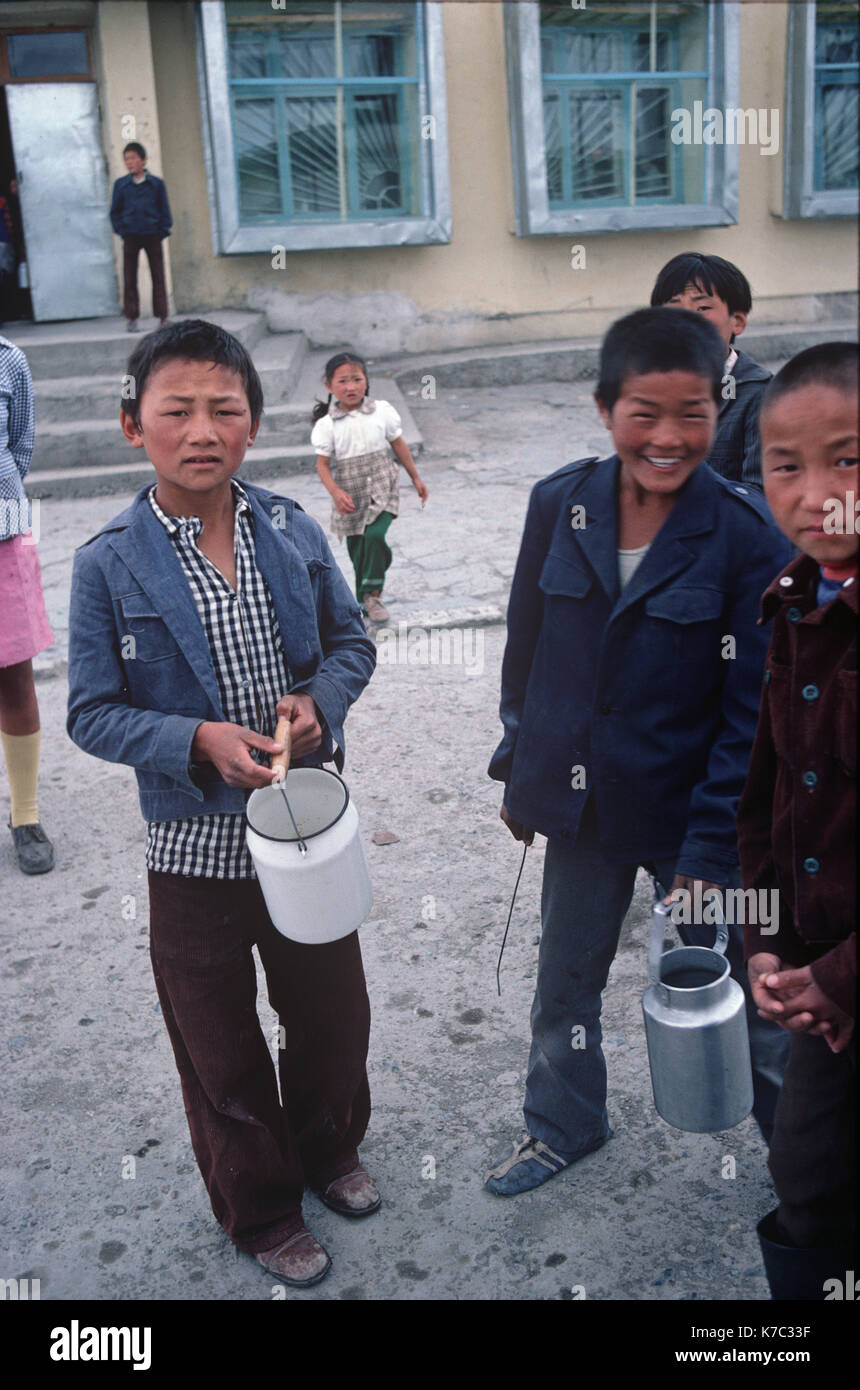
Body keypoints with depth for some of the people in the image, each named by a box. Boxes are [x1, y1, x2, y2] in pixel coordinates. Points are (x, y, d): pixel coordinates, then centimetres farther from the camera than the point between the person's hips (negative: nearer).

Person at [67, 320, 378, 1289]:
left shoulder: (293, 530, -4)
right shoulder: (109, 565, -14)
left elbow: (350, 639, 6)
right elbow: (93, 713, -10)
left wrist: (320, 701, -14)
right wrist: (200, 742, -25)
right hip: (196, 844, -3)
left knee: (334, 1014, 21)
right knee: (221, 1048, 16)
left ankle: (328, 1150, 51)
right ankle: (260, 1212, 41)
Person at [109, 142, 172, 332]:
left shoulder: (157, 184, 3)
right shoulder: (120, 184, 5)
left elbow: (165, 210, 7)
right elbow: (115, 211, 9)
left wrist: (163, 231, -2)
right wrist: (121, 231, -1)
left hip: (153, 236, 0)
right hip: (131, 236, 0)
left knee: (158, 276, 2)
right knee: (129, 279, 0)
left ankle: (162, 317, 8)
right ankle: (131, 318, 4)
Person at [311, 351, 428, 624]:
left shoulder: (382, 412, 0)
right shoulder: (327, 425, -4)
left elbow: (398, 445, 11)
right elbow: (322, 464, -4)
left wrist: (416, 478, 17)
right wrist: (335, 492, -20)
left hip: (382, 488, 0)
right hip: (350, 495, 1)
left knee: (374, 535, -21)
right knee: (357, 547, 8)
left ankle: (373, 593, -4)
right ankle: (364, 602, 24)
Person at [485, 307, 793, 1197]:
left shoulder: (746, 534, -16)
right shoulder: (560, 505, -6)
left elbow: (751, 708, -14)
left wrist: (712, 847, -15)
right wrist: (517, 771, 9)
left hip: (694, 812, -3)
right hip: (582, 800, 4)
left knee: (741, 998, 12)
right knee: (563, 986, 21)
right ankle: (563, 1128, 48)